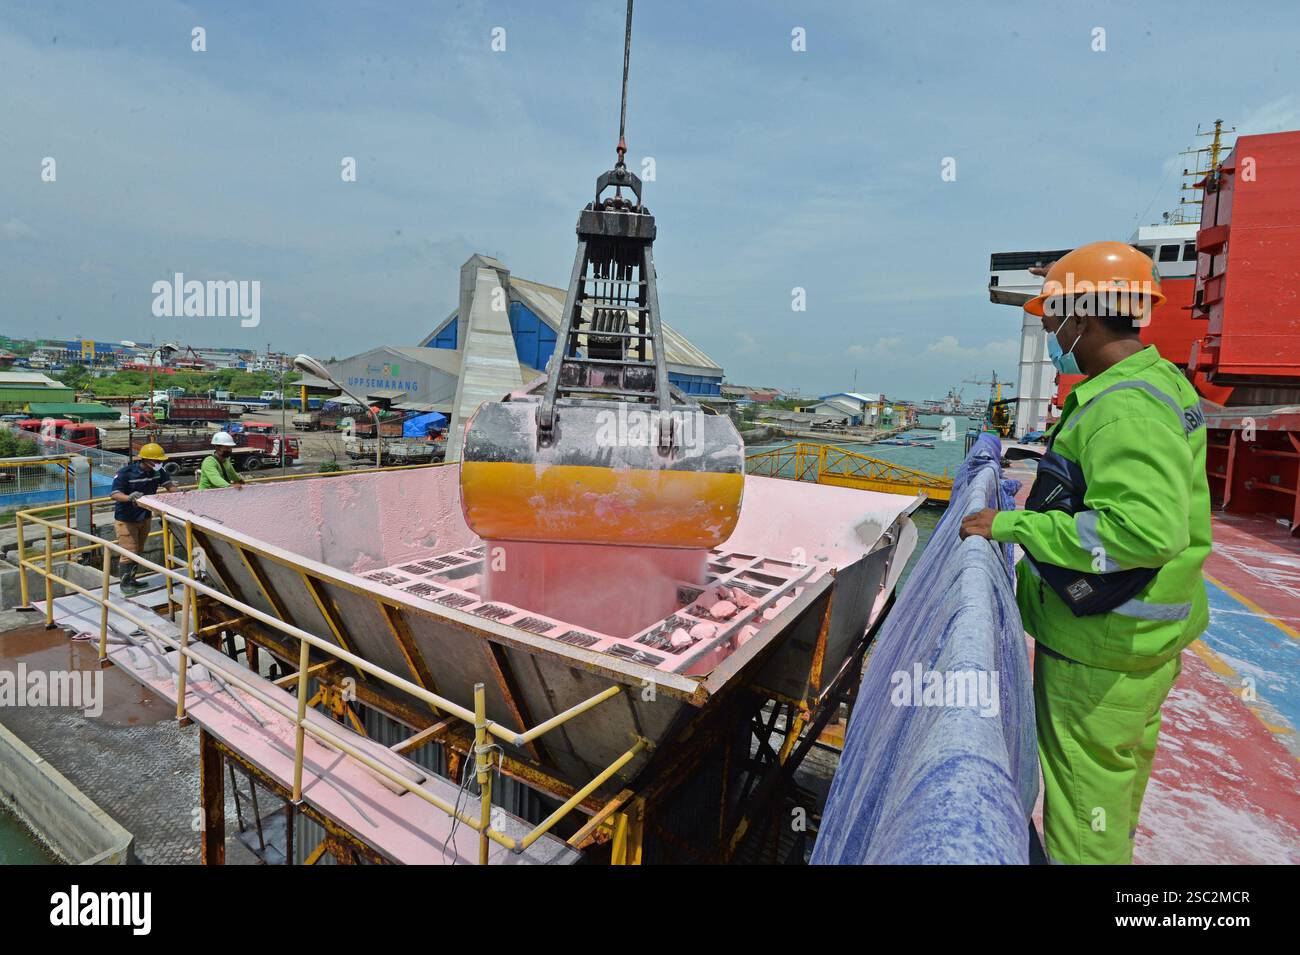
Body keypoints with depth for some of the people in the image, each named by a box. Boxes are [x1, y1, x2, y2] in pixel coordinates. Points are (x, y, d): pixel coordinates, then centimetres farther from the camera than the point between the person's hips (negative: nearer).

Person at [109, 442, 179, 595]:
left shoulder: (157, 471, -7)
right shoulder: (126, 473, -22)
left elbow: (168, 483, 3)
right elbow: (114, 494, -25)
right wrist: (129, 497, -45)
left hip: (145, 517, 6)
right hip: (126, 519, -6)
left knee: (139, 551, 18)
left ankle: (132, 579, 33)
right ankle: (125, 583, 11)